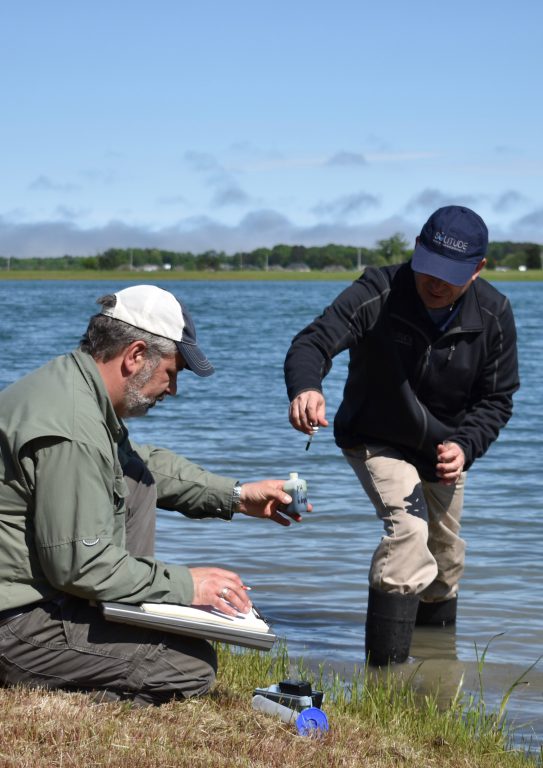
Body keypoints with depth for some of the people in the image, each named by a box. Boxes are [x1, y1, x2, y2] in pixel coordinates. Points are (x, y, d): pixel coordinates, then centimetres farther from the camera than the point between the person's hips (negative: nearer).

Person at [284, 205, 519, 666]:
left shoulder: (494, 315, -19)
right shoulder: (379, 292, -31)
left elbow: (497, 399, -10)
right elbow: (314, 341, -40)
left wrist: (466, 445, -29)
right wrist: (306, 387, -63)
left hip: (445, 445, 5)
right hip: (377, 440, -4)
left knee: (445, 555, 17)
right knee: (408, 529, -27)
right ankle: (386, 665, -24)